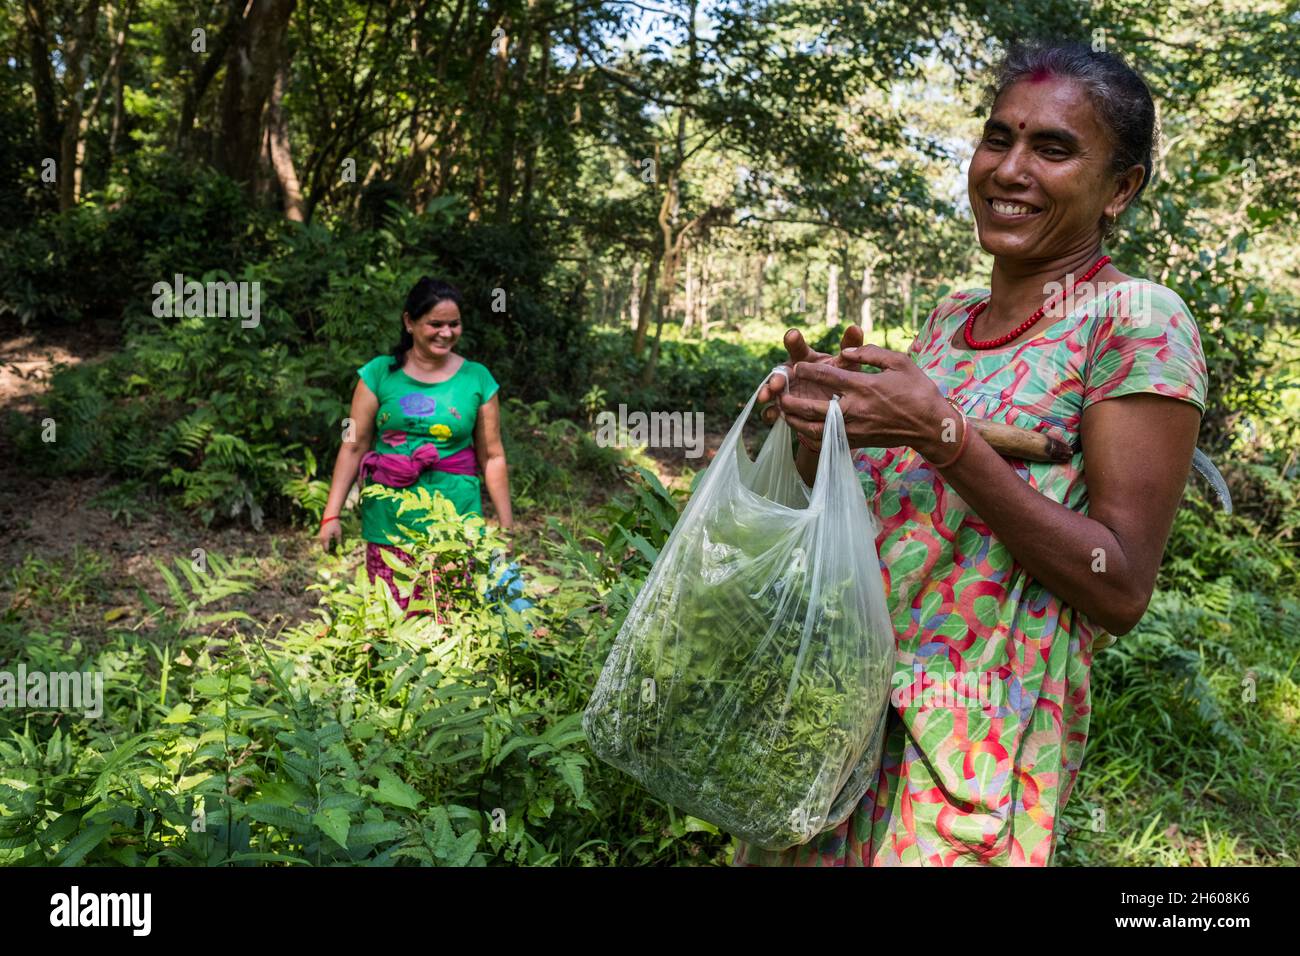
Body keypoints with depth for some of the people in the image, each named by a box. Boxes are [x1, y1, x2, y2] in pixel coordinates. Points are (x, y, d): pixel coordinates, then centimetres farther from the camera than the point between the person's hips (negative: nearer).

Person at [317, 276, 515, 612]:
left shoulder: (477, 379, 6)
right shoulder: (380, 373, 3)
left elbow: (492, 457, 8)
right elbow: (354, 447, 4)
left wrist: (506, 526, 6)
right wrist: (331, 515, -1)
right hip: (390, 525, 0)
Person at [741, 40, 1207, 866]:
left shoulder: (1136, 322, -12)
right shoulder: (953, 316, 7)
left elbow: (1122, 592, -17)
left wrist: (943, 434, -24)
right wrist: (819, 432, -7)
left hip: (973, 737, -6)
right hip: (849, 700, 6)